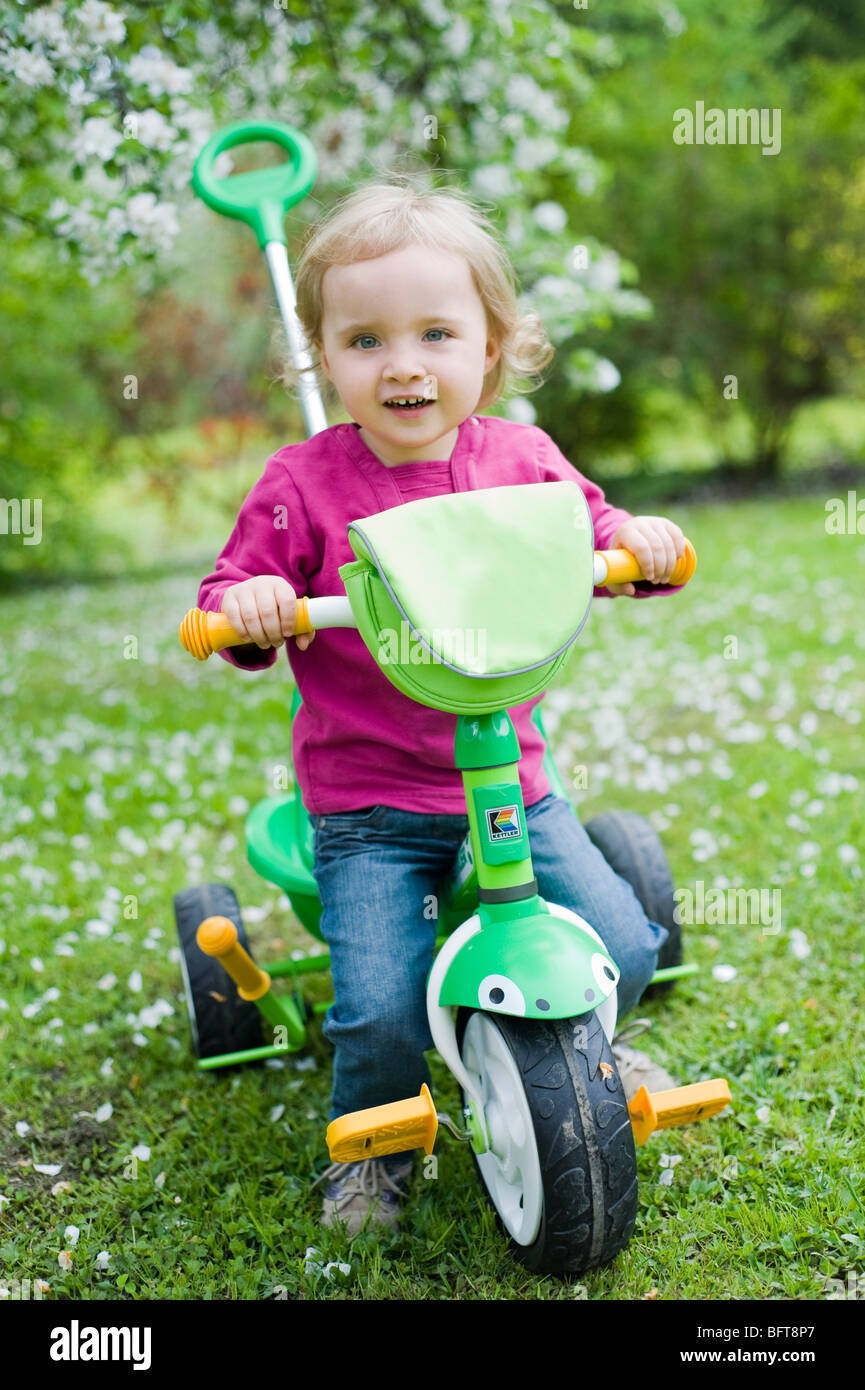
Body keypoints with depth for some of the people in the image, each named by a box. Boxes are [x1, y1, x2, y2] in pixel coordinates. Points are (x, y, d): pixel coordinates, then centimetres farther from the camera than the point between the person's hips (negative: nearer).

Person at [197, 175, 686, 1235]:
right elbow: (233, 596, -3)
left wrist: (634, 541, -9)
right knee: (380, 1008, -14)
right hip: (367, 805, -2)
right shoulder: (302, 486, -9)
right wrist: (245, 603, -27)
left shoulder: (521, 461, 0)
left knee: (620, 946, -2)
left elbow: (582, 542, 13)